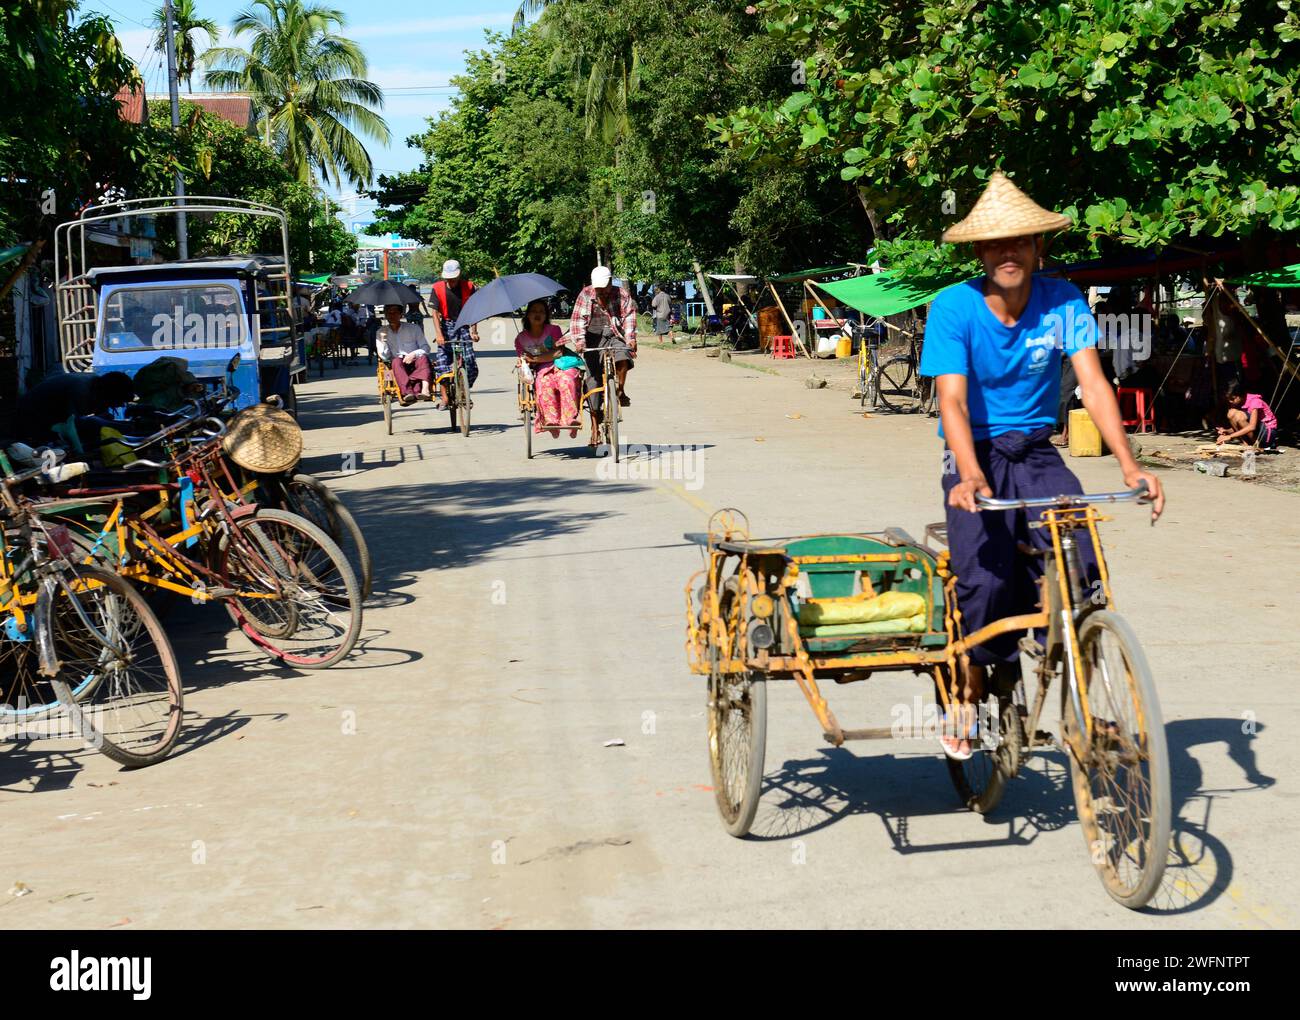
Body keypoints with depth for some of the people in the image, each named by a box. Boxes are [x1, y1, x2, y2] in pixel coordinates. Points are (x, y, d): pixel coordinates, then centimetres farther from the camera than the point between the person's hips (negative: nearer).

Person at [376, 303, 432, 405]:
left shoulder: (414, 328, 12)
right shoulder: (382, 332, 12)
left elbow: (426, 348, 5)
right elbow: (385, 357, 5)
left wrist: (414, 354, -14)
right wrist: (382, 342, -14)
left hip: (415, 363, 0)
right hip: (399, 366, 0)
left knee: (423, 358, -32)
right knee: (396, 361, -34)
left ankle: (425, 389, -54)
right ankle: (408, 392, -55)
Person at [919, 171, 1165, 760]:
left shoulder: (1062, 302, -7)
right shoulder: (953, 308, -13)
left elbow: (1094, 385, -13)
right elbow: (952, 401, -21)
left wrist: (1128, 465, -27)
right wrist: (971, 476, -38)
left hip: (1037, 453, 2)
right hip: (975, 454, -2)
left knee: (1080, 564, -21)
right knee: (986, 579, -21)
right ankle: (974, 689, 7)